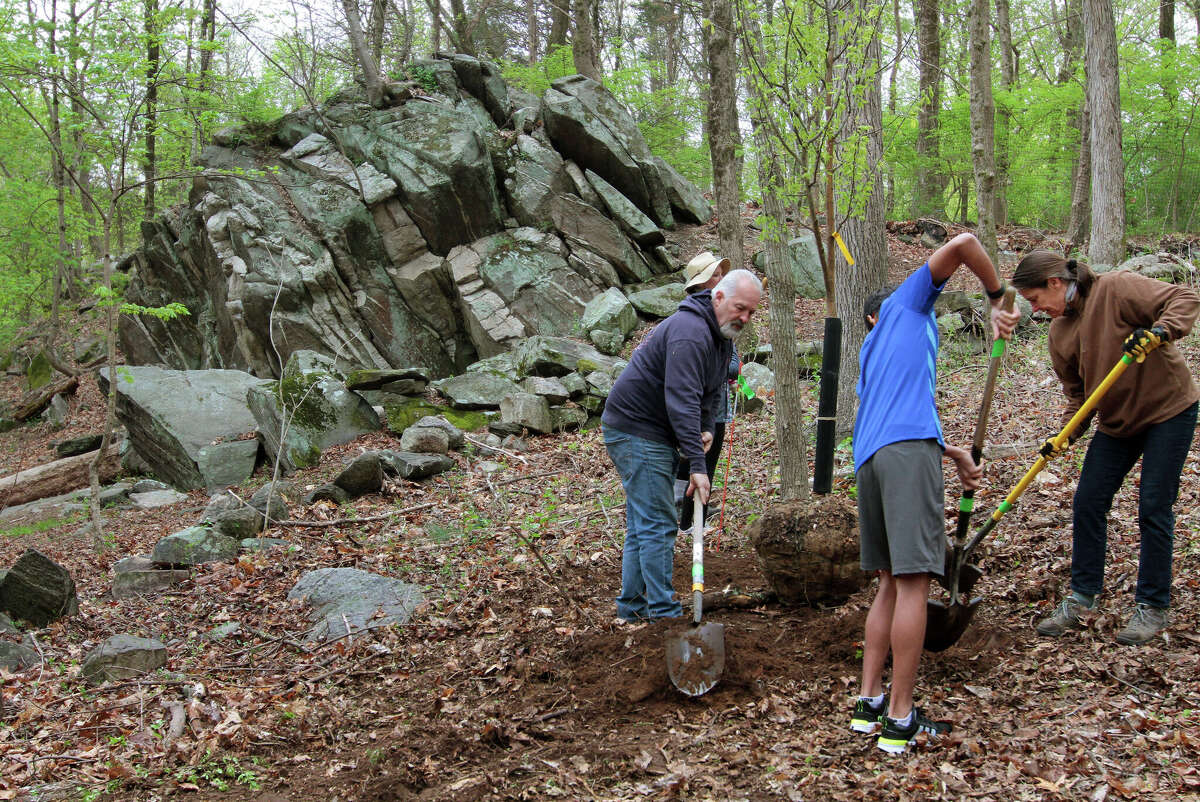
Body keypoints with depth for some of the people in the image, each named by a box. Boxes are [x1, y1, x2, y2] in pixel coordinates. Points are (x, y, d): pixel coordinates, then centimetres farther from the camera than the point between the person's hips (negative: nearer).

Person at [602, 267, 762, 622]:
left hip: (653, 434, 11)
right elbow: (682, 402, -31)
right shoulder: (690, 333, -24)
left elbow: (711, 390, 22)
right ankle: (664, 613, -8)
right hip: (636, 430, -11)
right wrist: (697, 465, -34)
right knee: (657, 525, -11)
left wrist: (706, 429, 4)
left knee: (642, 524, 13)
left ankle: (632, 604, 20)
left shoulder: (721, 336, 10)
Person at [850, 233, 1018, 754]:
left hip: (869, 457, 8)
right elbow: (962, 244, 7)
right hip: (909, 451, -8)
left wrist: (954, 455, 33)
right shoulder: (907, 301, 18)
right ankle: (900, 719, -9)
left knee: (891, 582, 14)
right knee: (913, 581, -8)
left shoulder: (869, 351, 34)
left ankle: (869, 701, 13)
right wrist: (998, 298, 18)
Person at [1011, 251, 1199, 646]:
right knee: (1088, 502, 3)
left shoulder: (1117, 289, -18)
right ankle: (1081, 597, 15)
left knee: (1153, 508, -5)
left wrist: (1158, 332, -39)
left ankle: (1152, 607, 7)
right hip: (1117, 421, 7)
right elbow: (1077, 390, 8)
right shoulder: (1060, 331, 2)